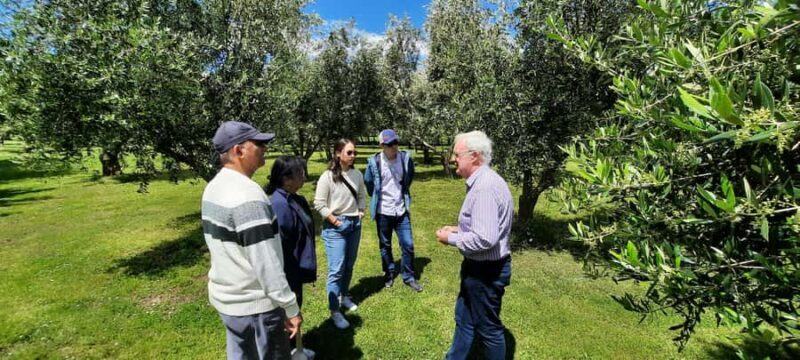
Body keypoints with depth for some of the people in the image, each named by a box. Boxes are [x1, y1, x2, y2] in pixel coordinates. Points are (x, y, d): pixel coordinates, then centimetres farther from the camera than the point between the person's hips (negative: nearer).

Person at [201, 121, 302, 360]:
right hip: (255, 304, -9)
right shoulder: (247, 195, -27)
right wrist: (291, 308, -20)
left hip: (225, 296, 9)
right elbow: (266, 263, -28)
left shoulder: (213, 188, 3)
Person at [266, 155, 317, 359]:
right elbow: (279, 247, -27)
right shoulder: (279, 204, -27)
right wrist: (289, 282, -22)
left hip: (297, 269, 10)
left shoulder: (296, 200, 4)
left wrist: (307, 268, 20)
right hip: (289, 273, -9)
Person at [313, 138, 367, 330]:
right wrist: (334, 220, -14)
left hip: (355, 224, 5)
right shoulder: (327, 176, -15)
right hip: (335, 227, -5)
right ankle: (334, 311, 9)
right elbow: (319, 203, -12)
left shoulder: (357, 174, 0)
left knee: (349, 265, 17)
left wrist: (361, 212, 3)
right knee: (336, 269, -3)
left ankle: (344, 296, 38)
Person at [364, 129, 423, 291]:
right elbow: (368, 183, 4)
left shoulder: (406, 158, -8)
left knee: (408, 245, 4)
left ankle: (408, 276, 23)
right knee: (385, 246, 13)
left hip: (401, 210, 2)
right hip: (383, 212, -1)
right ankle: (389, 273, 34)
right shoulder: (374, 162, -14)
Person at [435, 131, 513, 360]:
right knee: (464, 318, 24)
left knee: (488, 327, 12)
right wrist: (459, 230, 6)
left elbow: (485, 239, -33)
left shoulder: (485, 186, -27)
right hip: (479, 266, 10)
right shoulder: (482, 181, 6)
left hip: (486, 270, -10)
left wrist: (451, 239, -18)